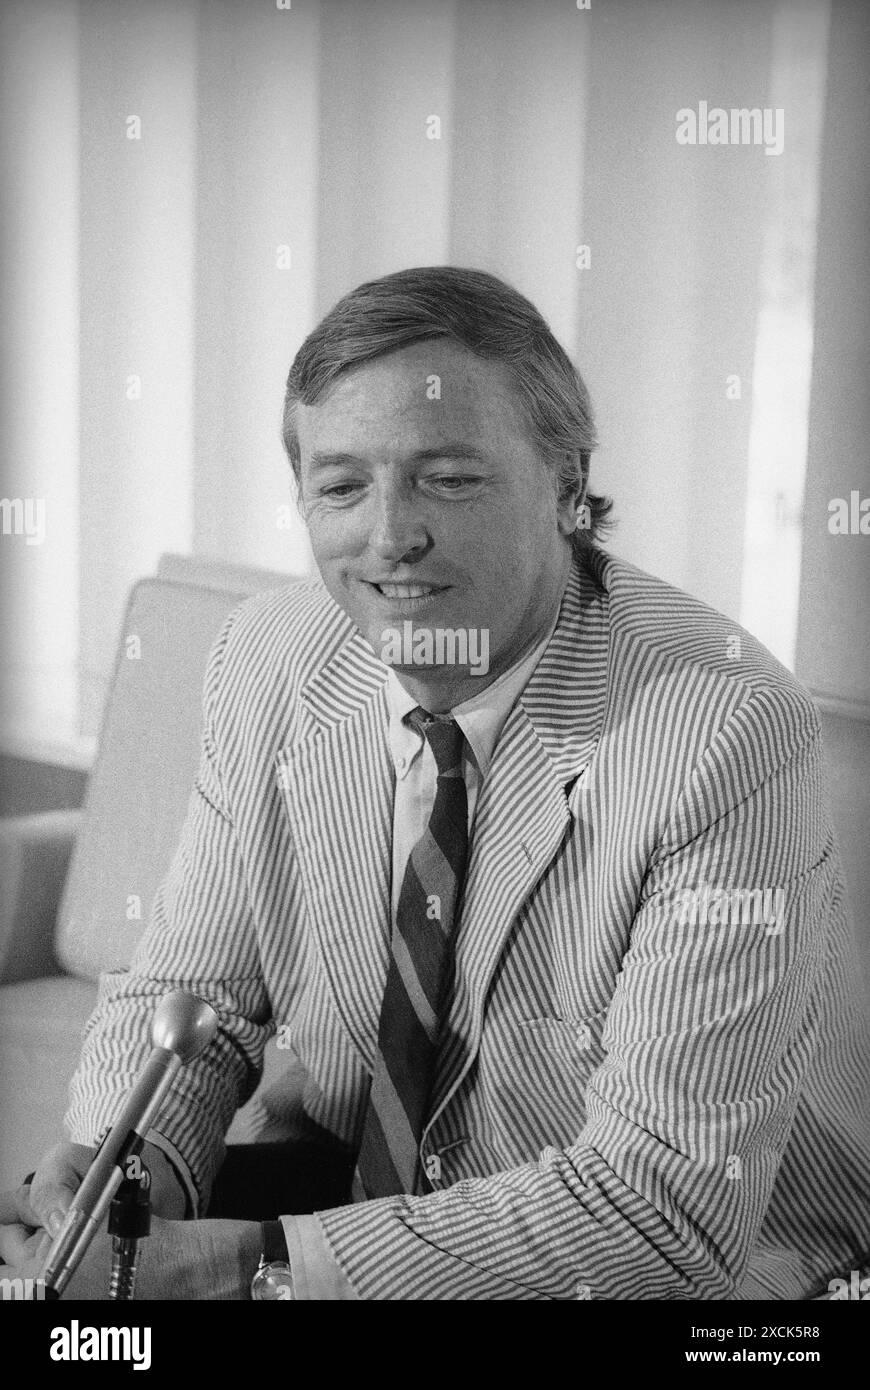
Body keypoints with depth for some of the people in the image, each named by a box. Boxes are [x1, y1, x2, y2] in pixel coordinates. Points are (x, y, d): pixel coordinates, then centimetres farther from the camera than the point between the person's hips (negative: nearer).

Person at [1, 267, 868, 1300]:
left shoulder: (725, 737, -25)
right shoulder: (267, 663, -6)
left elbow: (673, 1202, -27)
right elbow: (187, 993, 3)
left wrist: (253, 1264, -31)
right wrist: (128, 1162, -20)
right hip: (356, 1193, 5)